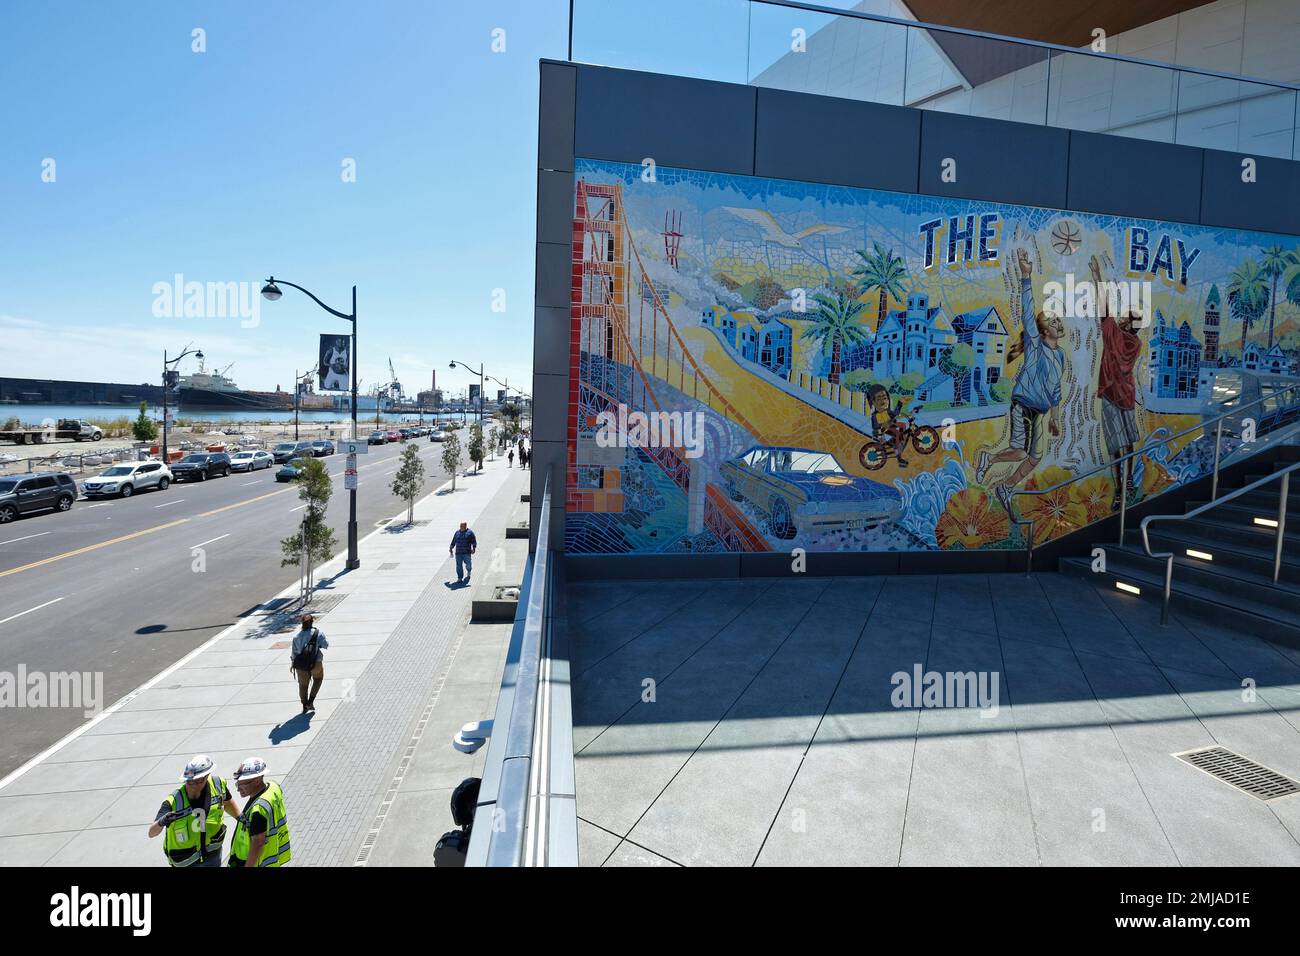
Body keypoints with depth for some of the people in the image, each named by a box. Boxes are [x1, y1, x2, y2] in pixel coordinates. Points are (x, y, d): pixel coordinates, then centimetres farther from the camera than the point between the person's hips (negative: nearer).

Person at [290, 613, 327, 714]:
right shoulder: (318, 633, -9)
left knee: (303, 685, 17)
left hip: (301, 664, 2)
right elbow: (325, 645, 0)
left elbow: (293, 652, 1)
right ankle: (311, 701, 14)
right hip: (316, 663, -2)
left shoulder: (297, 636, -2)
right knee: (318, 679, 24)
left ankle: (305, 706, 26)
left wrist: (292, 664, 14)